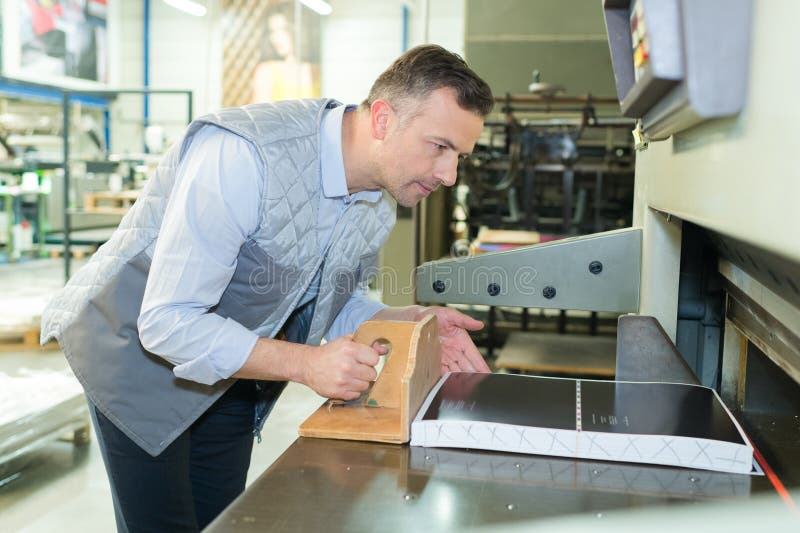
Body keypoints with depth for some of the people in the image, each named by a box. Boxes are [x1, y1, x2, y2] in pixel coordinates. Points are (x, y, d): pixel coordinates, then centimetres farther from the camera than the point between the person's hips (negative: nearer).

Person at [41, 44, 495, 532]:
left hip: (230, 372, 7)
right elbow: (168, 323, -34)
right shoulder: (242, 155, -35)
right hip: (138, 347, -6)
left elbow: (335, 301, 4)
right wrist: (307, 364, -39)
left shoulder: (381, 202, -8)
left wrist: (410, 323, -14)